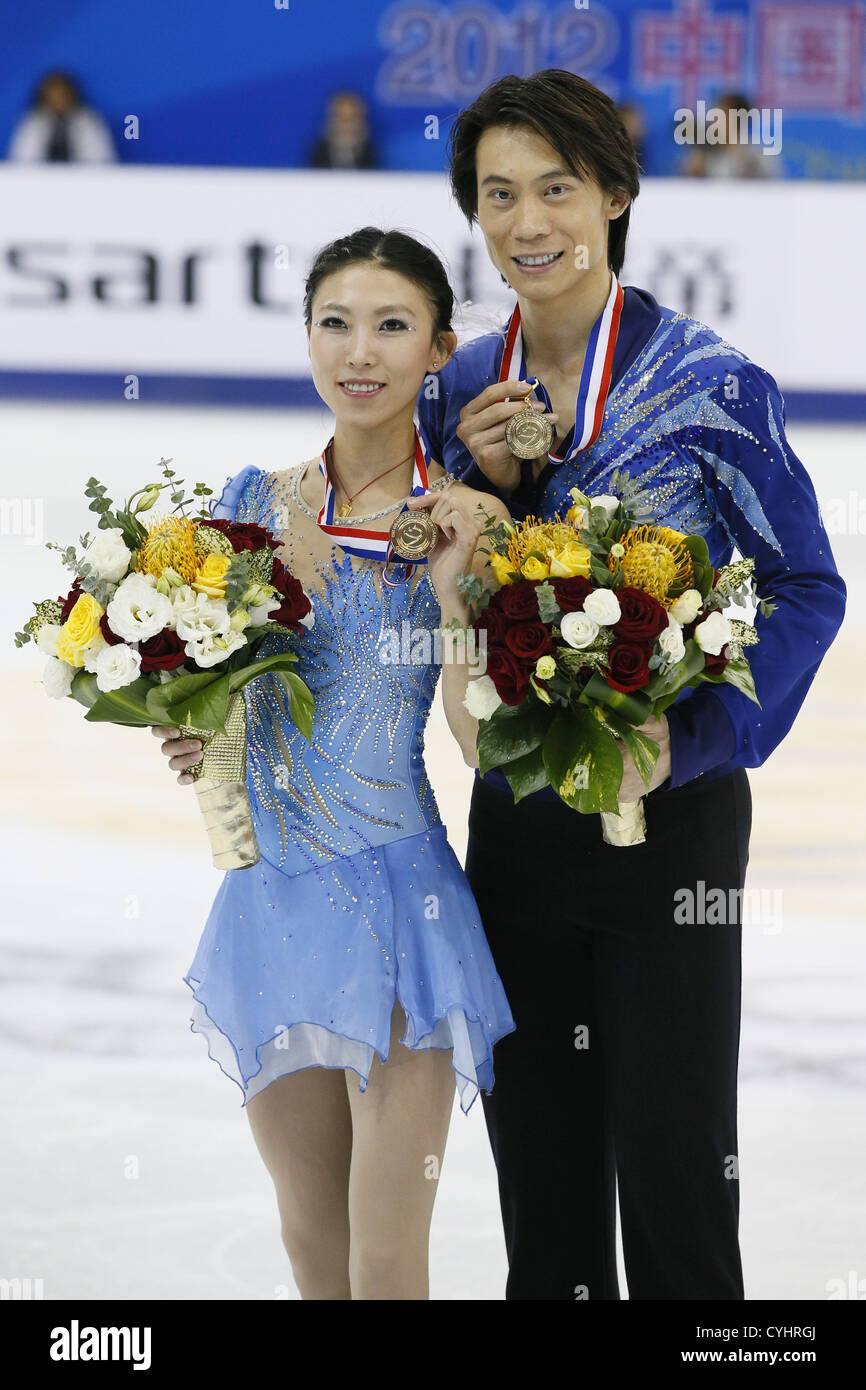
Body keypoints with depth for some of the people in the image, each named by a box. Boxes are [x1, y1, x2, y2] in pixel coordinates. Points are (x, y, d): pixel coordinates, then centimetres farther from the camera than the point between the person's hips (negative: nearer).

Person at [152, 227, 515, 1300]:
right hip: (269, 891, 5)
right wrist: (188, 738, -4)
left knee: (386, 1264, -2)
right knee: (311, 1243, 15)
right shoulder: (257, 501, 6)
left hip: (395, 896, -4)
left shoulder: (463, 523, -6)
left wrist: (451, 586, -20)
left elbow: (484, 741, -11)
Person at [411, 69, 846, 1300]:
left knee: (672, 1153, 1)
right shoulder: (463, 390, 3)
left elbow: (805, 586, -8)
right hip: (515, 816, 5)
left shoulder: (710, 385, -11)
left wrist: (693, 740, -19)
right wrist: (486, 481, -9)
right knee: (537, 1142, 12)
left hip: (669, 816, -4)